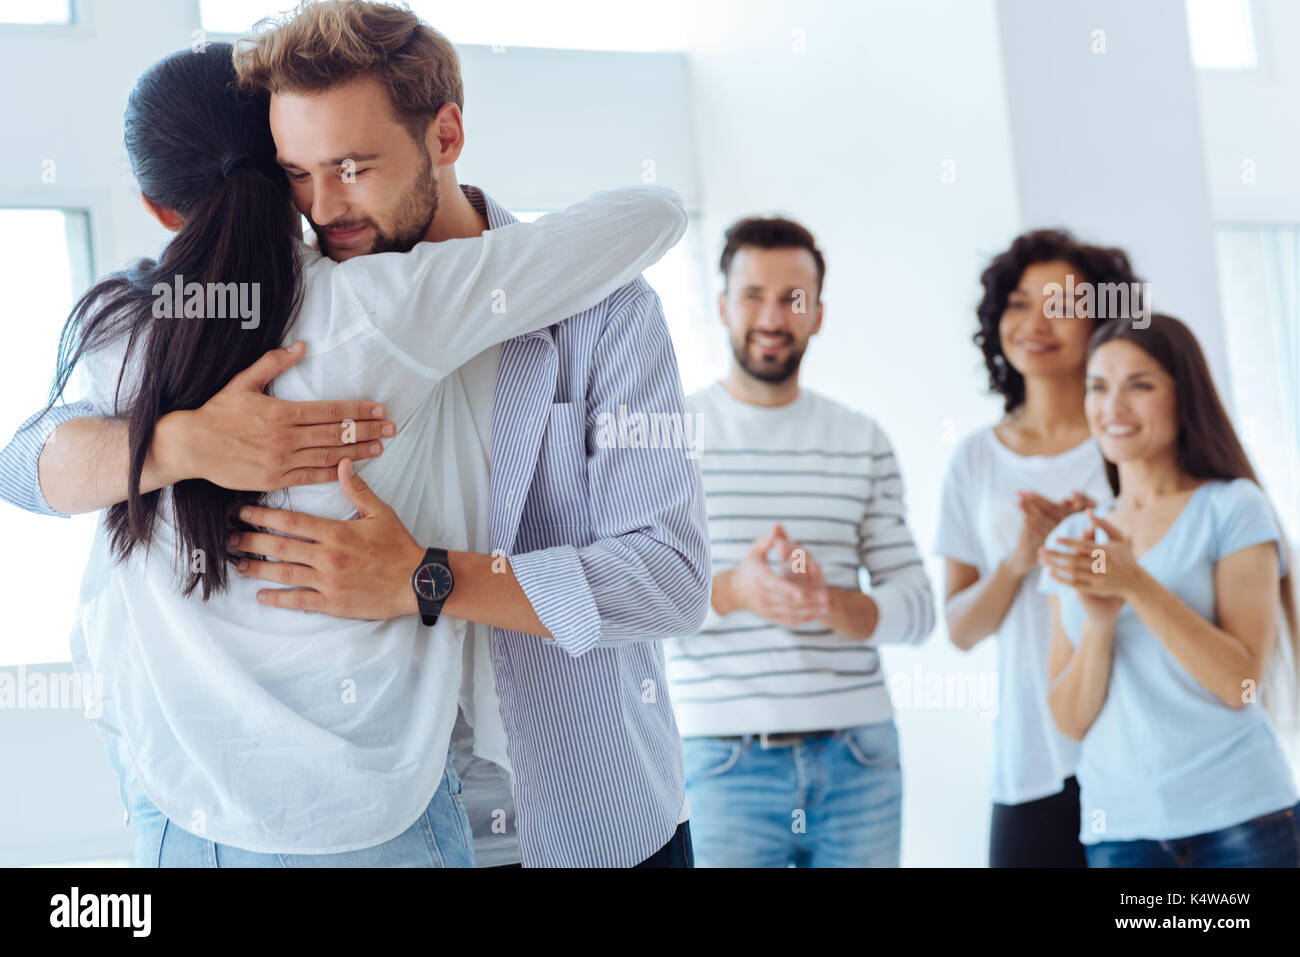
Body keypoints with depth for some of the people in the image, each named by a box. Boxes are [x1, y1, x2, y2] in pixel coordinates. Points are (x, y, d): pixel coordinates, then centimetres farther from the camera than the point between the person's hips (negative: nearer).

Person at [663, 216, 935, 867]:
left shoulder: (864, 442, 11)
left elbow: (916, 606, 6)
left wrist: (832, 603, -14)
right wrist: (731, 590, -21)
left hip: (858, 755, 3)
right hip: (724, 759, -2)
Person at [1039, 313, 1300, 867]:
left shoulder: (1232, 508, -2)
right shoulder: (1073, 539, 10)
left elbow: (1240, 683, -10)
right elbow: (1071, 719, 4)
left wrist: (1136, 585, -20)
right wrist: (1098, 618, -13)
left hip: (1239, 819, -3)